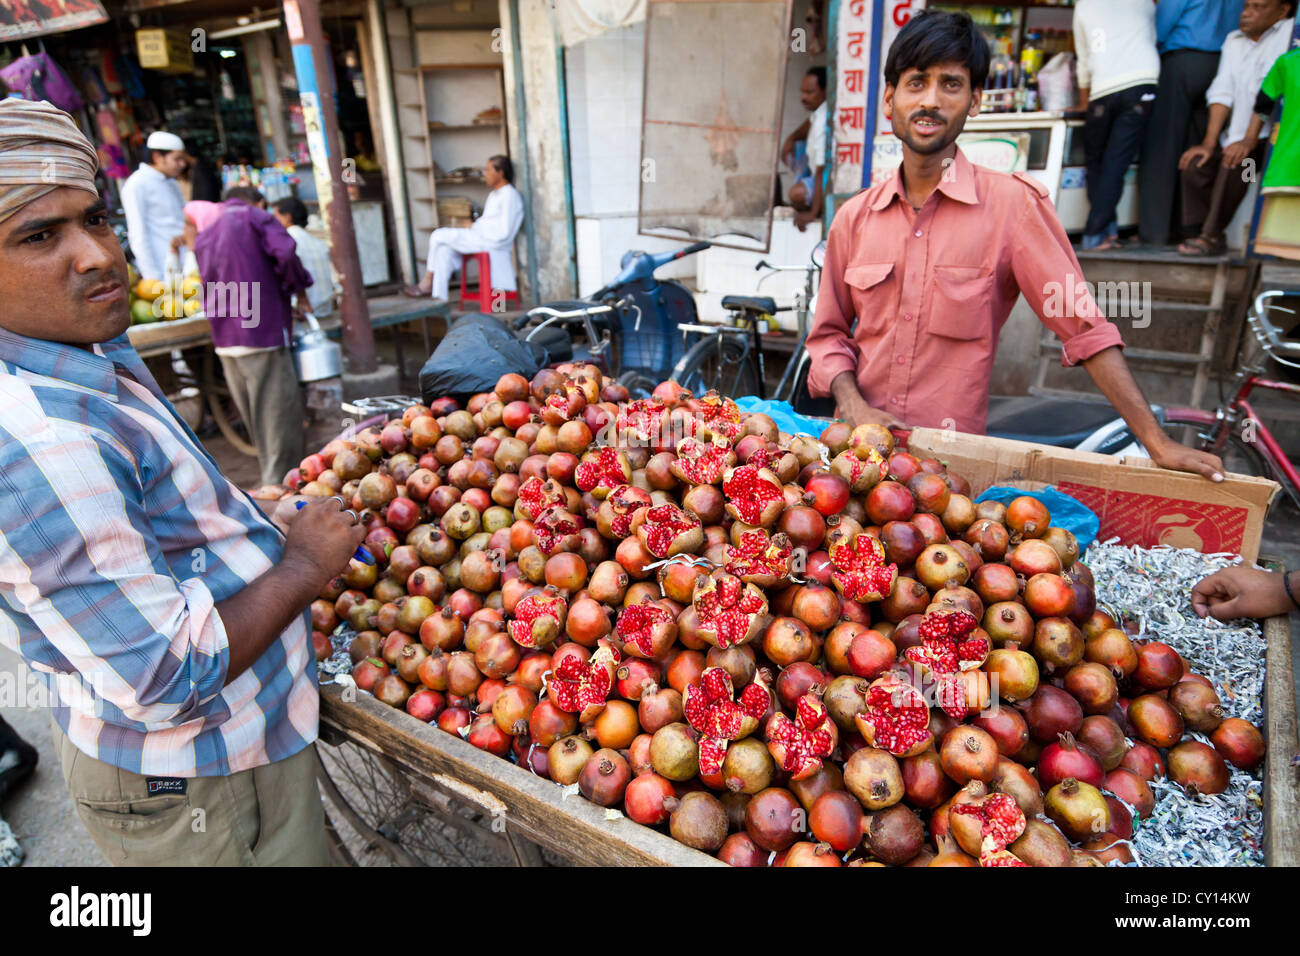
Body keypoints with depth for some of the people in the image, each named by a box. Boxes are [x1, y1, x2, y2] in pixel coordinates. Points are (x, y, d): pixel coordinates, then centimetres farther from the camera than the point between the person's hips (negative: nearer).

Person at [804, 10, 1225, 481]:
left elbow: (1084, 328, -4)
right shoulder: (854, 216, 6)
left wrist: (1158, 443, -6)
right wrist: (853, 406, -6)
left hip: (953, 454, -1)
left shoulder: (1013, 203, -3)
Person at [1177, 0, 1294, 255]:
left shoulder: (1289, 33, -8)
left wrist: (1249, 141, -28)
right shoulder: (1234, 40, 13)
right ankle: (1200, 232, -3)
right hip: (1236, 139, 6)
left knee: (1234, 161, -30)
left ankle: (1211, 236, -21)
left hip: (1270, 138, -6)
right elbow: (1222, 92, 4)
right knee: (1194, 165, -13)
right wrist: (1209, 143, -6)